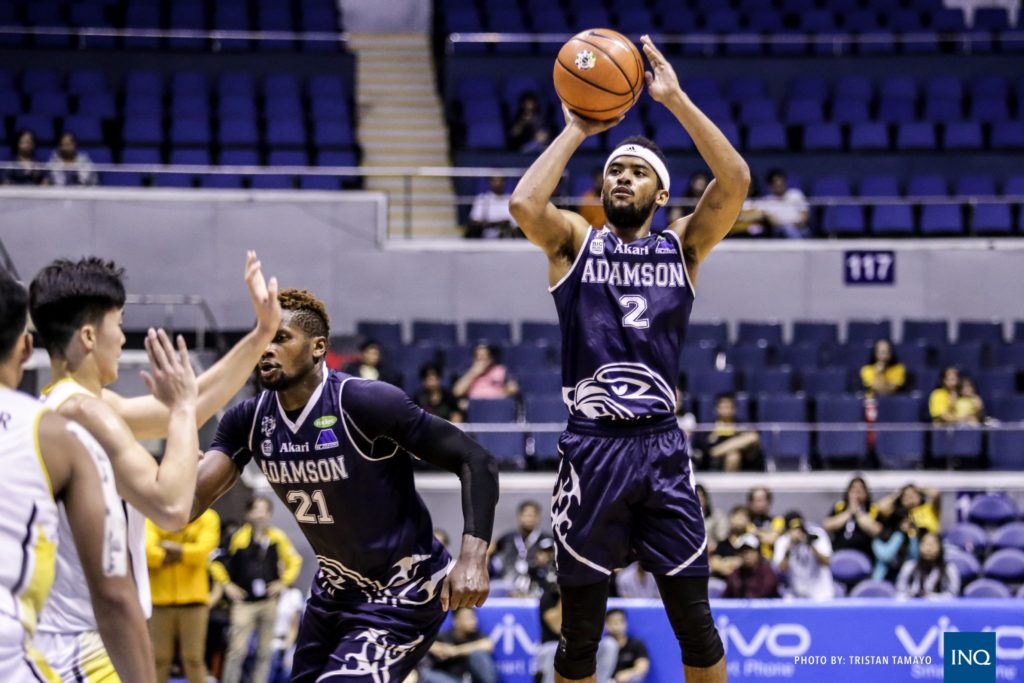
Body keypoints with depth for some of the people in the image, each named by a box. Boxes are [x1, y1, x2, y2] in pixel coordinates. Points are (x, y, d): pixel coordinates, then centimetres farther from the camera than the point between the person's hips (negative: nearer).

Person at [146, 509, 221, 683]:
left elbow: (203, 550, -12)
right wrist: (179, 554, -11)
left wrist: (173, 549, -11)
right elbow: (148, 550, -11)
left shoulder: (207, 518, 3)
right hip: (160, 598, 1)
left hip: (193, 598, -1)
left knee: (194, 658, 2)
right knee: (159, 658, 4)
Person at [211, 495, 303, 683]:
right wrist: (226, 585, -5)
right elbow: (217, 561, -3)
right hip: (244, 602, -3)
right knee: (237, 650, -9)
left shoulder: (277, 538, 1)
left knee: (264, 652, 6)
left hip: (269, 602, 3)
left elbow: (294, 561, 12)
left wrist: (284, 582, 2)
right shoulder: (238, 537, -8)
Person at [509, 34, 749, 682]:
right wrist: (576, 129, -7)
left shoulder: (683, 245, 8)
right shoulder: (575, 241, 6)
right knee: (580, 631, 6)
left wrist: (677, 100, -10)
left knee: (695, 622, 4)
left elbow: (735, 183, -8)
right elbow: (524, 203, -16)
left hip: (662, 447, 1)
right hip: (592, 449, -1)